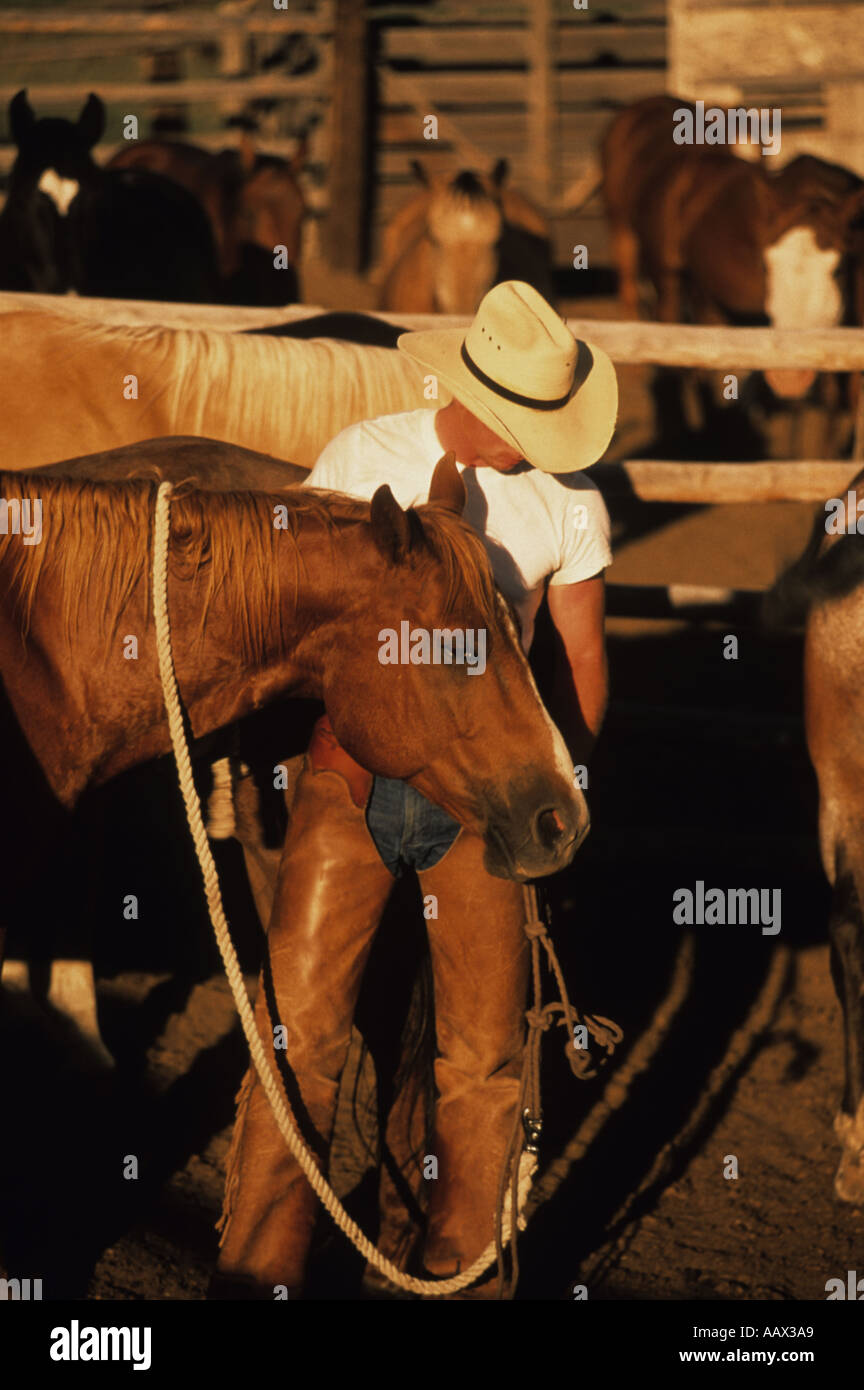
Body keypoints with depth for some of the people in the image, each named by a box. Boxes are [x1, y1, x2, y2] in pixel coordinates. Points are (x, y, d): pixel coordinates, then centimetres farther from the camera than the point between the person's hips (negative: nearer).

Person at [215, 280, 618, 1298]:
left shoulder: (569, 498, 0)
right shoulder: (361, 460, -3)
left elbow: (581, 660, 7)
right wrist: (335, 738, -11)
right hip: (354, 779, -1)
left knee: (484, 1052, 2)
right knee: (301, 1031, -5)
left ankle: (453, 1272, 16)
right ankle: (256, 1274, 4)